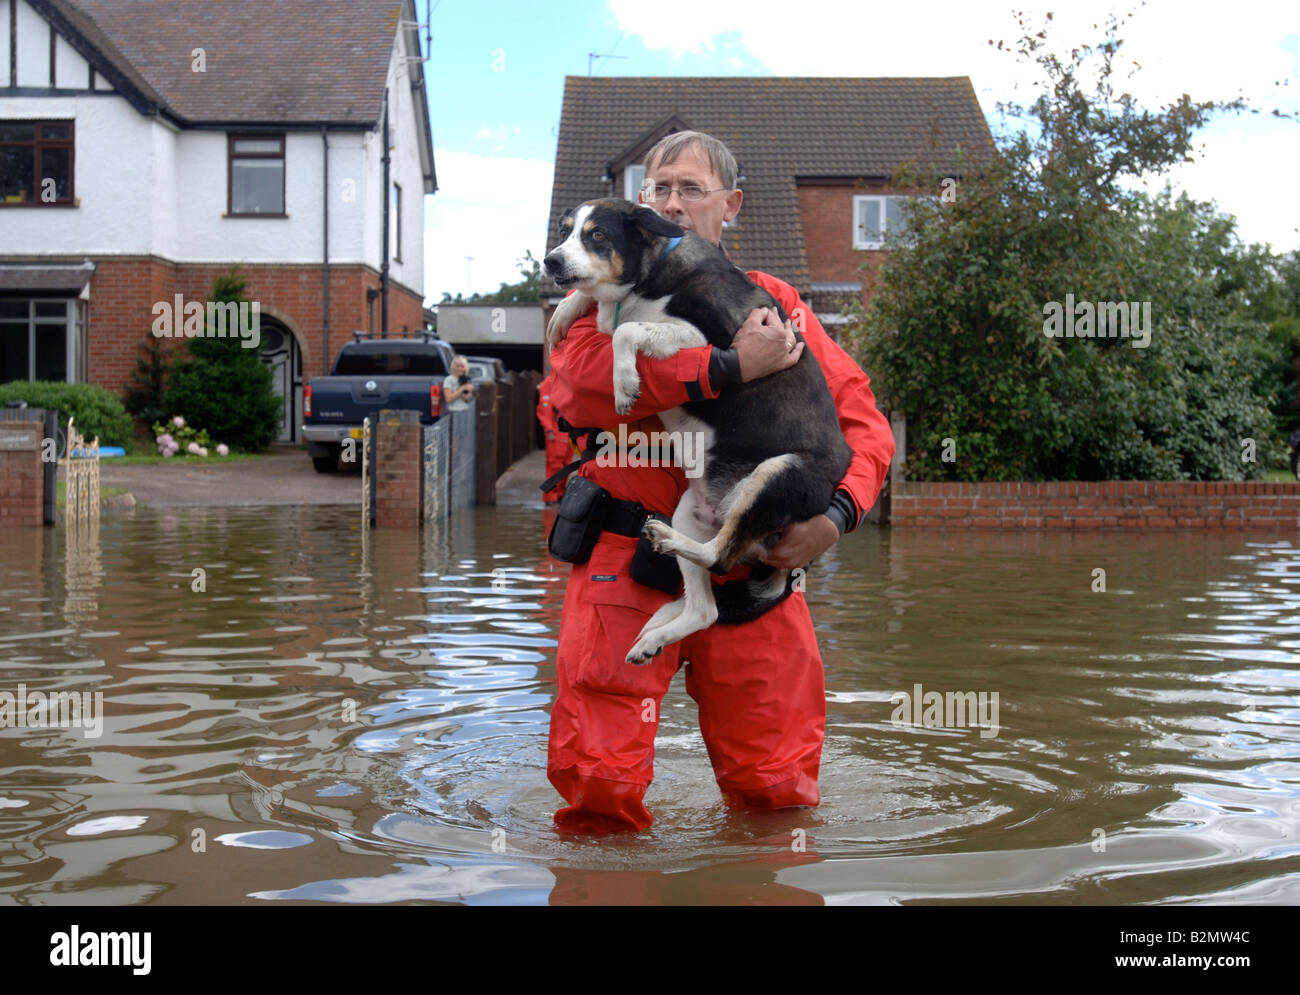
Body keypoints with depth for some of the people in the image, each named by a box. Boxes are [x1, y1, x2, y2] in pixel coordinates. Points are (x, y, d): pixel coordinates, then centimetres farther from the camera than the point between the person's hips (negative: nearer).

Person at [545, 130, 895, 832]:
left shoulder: (776, 304, 15)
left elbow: (861, 419, 7)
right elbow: (578, 382, -15)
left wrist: (837, 512, -14)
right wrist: (728, 367, -21)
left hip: (751, 564, 2)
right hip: (627, 561, -2)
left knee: (776, 790, 5)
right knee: (598, 786, -9)